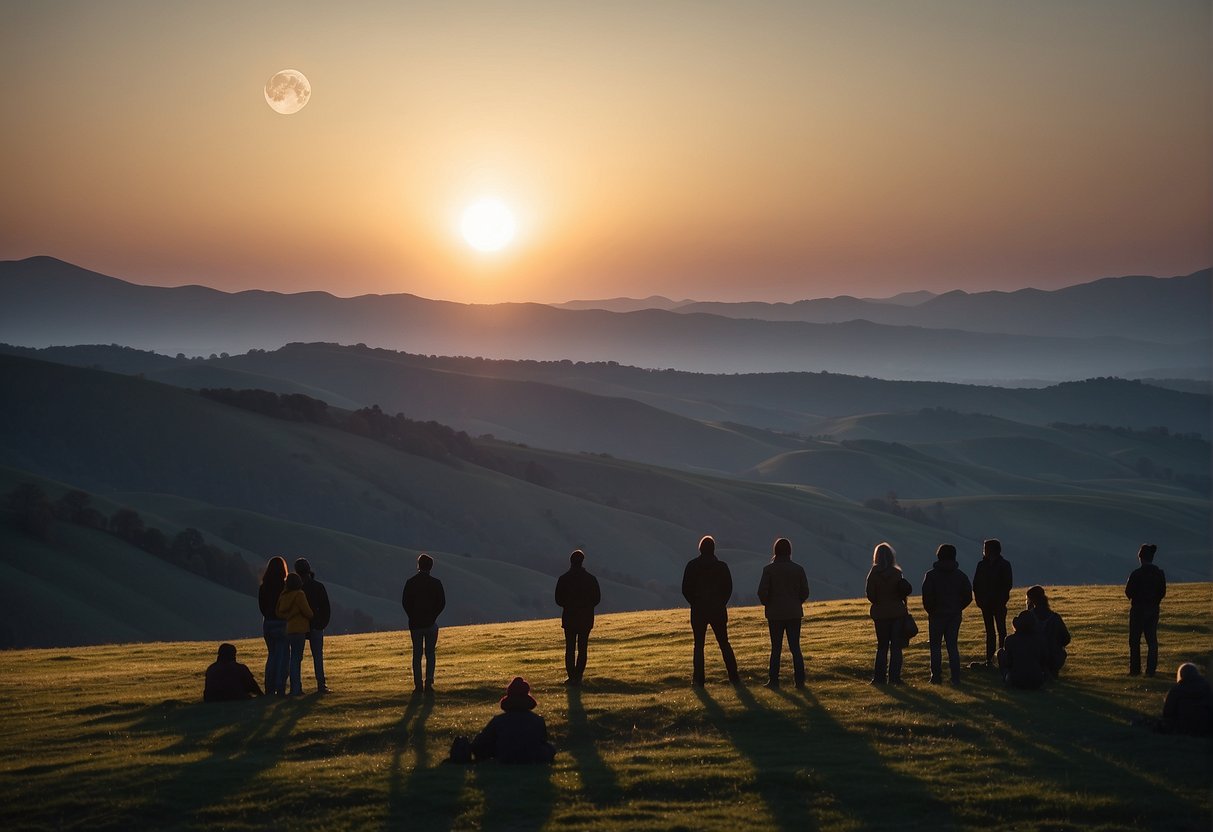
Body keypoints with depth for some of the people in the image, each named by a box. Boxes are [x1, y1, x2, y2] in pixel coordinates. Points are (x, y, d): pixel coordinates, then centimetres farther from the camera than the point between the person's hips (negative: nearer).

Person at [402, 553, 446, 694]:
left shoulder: (411, 582, -4)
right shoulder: (436, 583, -4)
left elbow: (405, 602, -2)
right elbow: (442, 603, -3)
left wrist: (412, 617, 8)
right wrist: (433, 616, 9)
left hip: (415, 624, 0)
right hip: (431, 624, 0)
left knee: (417, 654, 6)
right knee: (430, 653, 7)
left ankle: (418, 685, 2)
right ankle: (429, 684, -1)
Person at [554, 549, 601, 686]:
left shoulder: (563, 579, -7)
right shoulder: (591, 579, -6)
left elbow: (558, 600, -4)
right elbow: (597, 598, -1)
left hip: (569, 618, -1)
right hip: (586, 618, 1)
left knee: (570, 649, 7)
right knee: (582, 649, 8)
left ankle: (571, 677, 1)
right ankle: (578, 676, 4)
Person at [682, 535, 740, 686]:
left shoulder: (692, 565, -5)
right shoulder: (721, 566, -2)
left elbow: (686, 589, -4)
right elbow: (728, 588, 0)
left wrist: (695, 603, 9)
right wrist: (721, 603, 11)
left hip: (698, 611, -1)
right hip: (718, 611, 1)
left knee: (699, 645, 3)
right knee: (724, 644, 10)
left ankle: (698, 679, -1)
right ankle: (733, 675, 6)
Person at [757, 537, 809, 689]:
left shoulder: (769, 569, -9)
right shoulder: (798, 569, -2)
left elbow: (762, 592, -12)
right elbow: (805, 592, 0)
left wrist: (768, 604, 6)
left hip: (775, 614, -1)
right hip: (794, 614, 1)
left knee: (776, 648, 7)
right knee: (795, 647, 5)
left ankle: (773, 680, 7)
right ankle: (799, 680, 0)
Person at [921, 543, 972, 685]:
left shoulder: (931, 575, -9)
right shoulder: (960, 575, 2)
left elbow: (927, 596, -15)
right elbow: (968, 597, 1)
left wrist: (930, 610, 0)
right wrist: (957, 608, 10)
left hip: (937, 615, -3)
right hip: (955, 615, 3)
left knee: (935, 646, 7)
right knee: (952, 646, 7)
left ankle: (936, 676, 4)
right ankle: (955, 677, 1)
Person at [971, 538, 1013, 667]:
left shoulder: (1004, 565, -5)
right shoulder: (982, 565, 6)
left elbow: (1007, 585, -6)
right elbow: (976, 584, 9)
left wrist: (1001, 600, -12)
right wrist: (979, 599, 0)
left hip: (999, 603, -4)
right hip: (986, 603, 4)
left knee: (1001, 630, -2)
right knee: (989, 631, 7)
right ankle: (989, 659, 8)